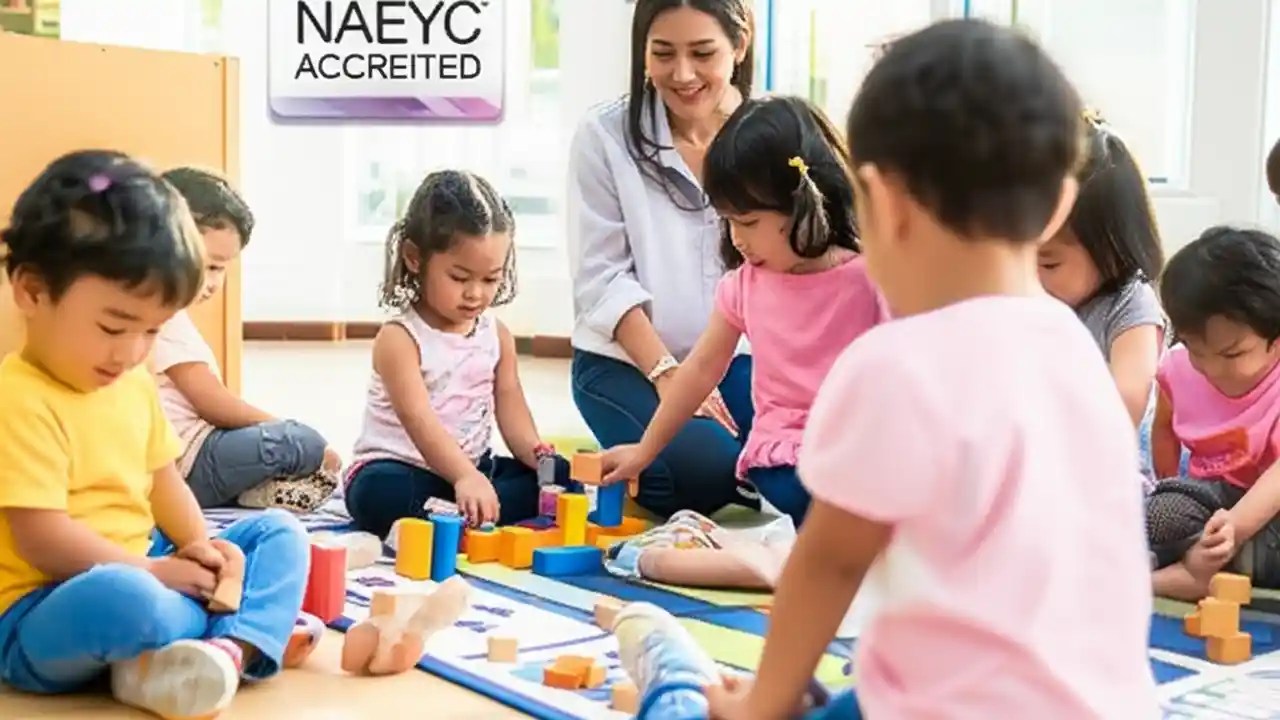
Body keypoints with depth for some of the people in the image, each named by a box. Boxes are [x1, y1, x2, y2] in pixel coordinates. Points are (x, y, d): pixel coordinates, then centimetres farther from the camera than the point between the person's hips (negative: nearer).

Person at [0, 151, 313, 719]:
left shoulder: (135, 385, 8)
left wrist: (200, 549, -3)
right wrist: (155, 573, -19)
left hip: (141, 574, 9)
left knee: (279, 533, 5)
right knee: (122, 598, -42)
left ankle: (226, 653, -24)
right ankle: (250, 632, -12)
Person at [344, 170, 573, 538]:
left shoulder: (497, 335, 5)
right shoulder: (399, 339, -14)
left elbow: (511, 409, -1)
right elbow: (418, 419, -27)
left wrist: (539, 456, -23)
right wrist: (465, 477, -43)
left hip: (474, 468, 7)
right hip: (402, 469, -6)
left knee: (560, 475, -13)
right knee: (379, 493, -37)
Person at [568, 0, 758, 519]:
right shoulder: (605, 135, -6)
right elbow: (602, 277, -8)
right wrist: (666, 371, -17)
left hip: (740, 359, 3)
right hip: (627, 360, -2)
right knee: (705, 468, -27)